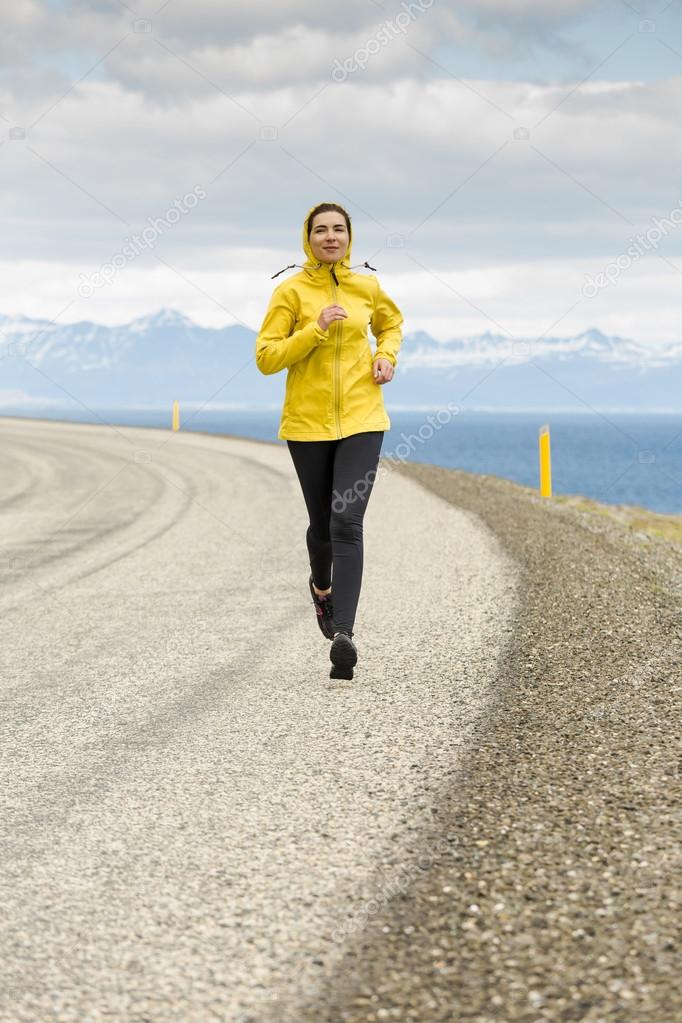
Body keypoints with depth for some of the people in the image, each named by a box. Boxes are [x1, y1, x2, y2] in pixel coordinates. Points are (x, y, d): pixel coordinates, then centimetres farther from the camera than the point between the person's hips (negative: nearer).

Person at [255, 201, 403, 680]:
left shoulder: (367, 286, 4)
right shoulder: (291, 291, -4)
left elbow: (392, 323, 26)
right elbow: (266, 357, -8)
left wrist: (387, 355, 6)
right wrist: (316, 329, -18)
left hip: (362, 420, 0)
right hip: (308, 423, 0)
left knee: (348, 522, -15)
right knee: (323, 523, 13)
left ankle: (343, 635, -22)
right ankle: (322, 586, 48)